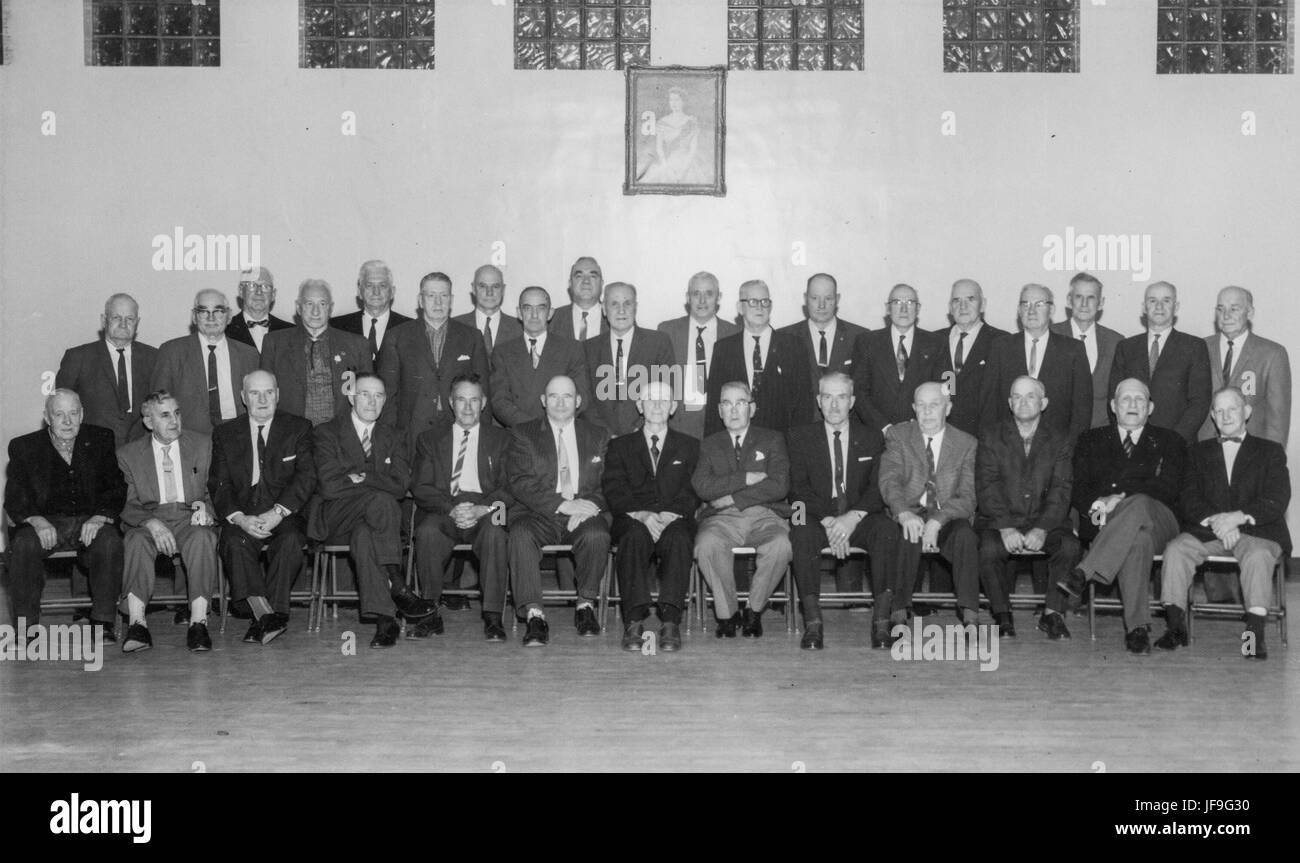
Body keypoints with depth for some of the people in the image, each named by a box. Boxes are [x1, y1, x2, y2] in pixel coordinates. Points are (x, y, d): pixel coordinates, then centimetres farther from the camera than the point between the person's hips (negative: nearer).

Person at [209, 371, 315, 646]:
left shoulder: (299, 428, 10)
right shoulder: (225, 434, 14)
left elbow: (306, 477, -2)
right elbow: (219, 484, 4)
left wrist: (277, 513, -17)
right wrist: (240, 518, -15)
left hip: (285, 516, -1)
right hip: (242, 517, 1)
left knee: (291, 540, -33)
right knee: (234, 541, -31)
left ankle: (266, 618, -30)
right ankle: (268, 616, -37)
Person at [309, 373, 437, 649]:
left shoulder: (392, 438, 16)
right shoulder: (327, 432, 4)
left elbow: (400, 486, 1)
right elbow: (328, 486, -10)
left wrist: (362, 477, -9)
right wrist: (376, 484, -8)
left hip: (371, 516, 2)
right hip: (334, 517, -2)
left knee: (363, 533, -36)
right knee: (380, 500, -34)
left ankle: (383, 617, -44)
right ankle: (398, 590, -35)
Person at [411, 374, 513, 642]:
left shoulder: (501, 439, 18)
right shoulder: (430, 439, 20)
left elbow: (509, 487, 5)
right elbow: (421, 487, 7)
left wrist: (482, 508, -15)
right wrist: (451, 509, -13)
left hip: (484, 512, -1)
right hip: (442, 512, 1)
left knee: (494, 532, -35)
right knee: (426, 531, -33)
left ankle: (492, 617, -30)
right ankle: (430, 613, -22)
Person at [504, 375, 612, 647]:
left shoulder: (597, 436, 18)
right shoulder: (524, 434, 10)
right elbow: (520, 483, -3)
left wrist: (590, 505, -14)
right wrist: (562, 504, -17)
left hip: (584, 513, 1)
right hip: (539, 515, -1)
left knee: (597, 534, -33)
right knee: (521, 533, -34)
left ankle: (586, 605, -12)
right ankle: (534, 615, -30)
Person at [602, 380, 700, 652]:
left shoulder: (690, 446, 21)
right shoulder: (620, 446, 20)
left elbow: (693, 491, 8)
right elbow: (614, 491, 5)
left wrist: (670, 515, -13)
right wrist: (642, 515, -14)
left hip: (675, 520, 0)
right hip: (633, 520, 0)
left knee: (679, 539, -36)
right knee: (635, 538, -36)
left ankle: (670, 621, -42)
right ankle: (634, 621, -40)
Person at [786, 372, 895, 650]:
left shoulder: (872, 439, 12)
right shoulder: (799, 438, 9)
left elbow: (878, 489, 1)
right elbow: (798, 490, -1)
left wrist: (853, 517, -18)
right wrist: (828, 521, -17)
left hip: (860, 519, 1)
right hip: (817, 517, -1)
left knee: (887, 529, -32)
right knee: (801, 531, -35)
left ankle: (882, 621, -30)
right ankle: (812, 624, -34)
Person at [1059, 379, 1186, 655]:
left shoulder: (1169, 442, 20)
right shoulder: (1091, 440, 25)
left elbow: (1166, 489, 2)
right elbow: (1079, 489, 12)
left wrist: (1120, 499, -13)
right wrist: (1097, 505, -12)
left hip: (1157, 521, 0)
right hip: (1105, 524, 0)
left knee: (1139, 504, -39)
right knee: (1137, 538, -38)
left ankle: (1084, 573, -47)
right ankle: (1137, 627, -42)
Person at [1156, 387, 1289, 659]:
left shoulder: (1270, 451, 14)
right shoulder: (1199, 451, 21)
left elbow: (1277, 501, -1)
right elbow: (1189, 498, 7)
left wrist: (1238, 517, -18)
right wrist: (1214, 520, -13)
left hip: (1256, 530, -2)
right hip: (1206, 530, 3)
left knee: (1258, 555, -35)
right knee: (1175, 549, -25)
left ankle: (1255, 634, -39)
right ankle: (1175, 625, -22)